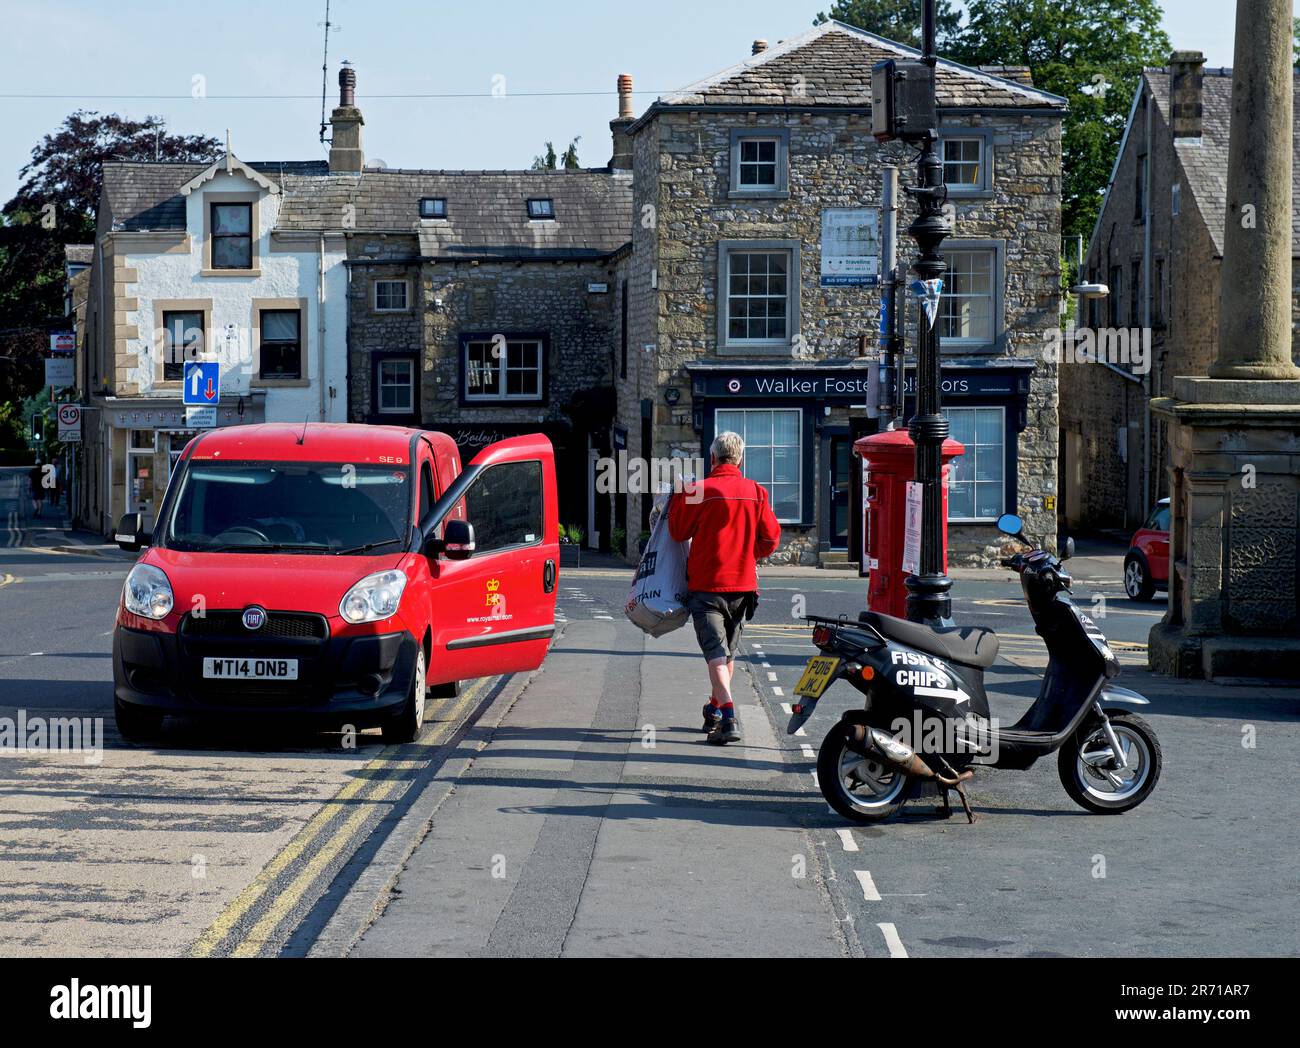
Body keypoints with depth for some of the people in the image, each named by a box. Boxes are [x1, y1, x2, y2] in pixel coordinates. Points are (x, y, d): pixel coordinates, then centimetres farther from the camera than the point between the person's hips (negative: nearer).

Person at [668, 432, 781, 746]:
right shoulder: (756, 493, 0)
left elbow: (679, 532, 0)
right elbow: (771, 538, 5)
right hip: (743, 584, 4)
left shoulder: (699, 491, -10)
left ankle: (729, 718, -23)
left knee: (716, 653, -8)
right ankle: (716, 710, 33)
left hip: (706, 585, -4)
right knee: (729, 652, 19)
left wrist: (679, 496, 14)